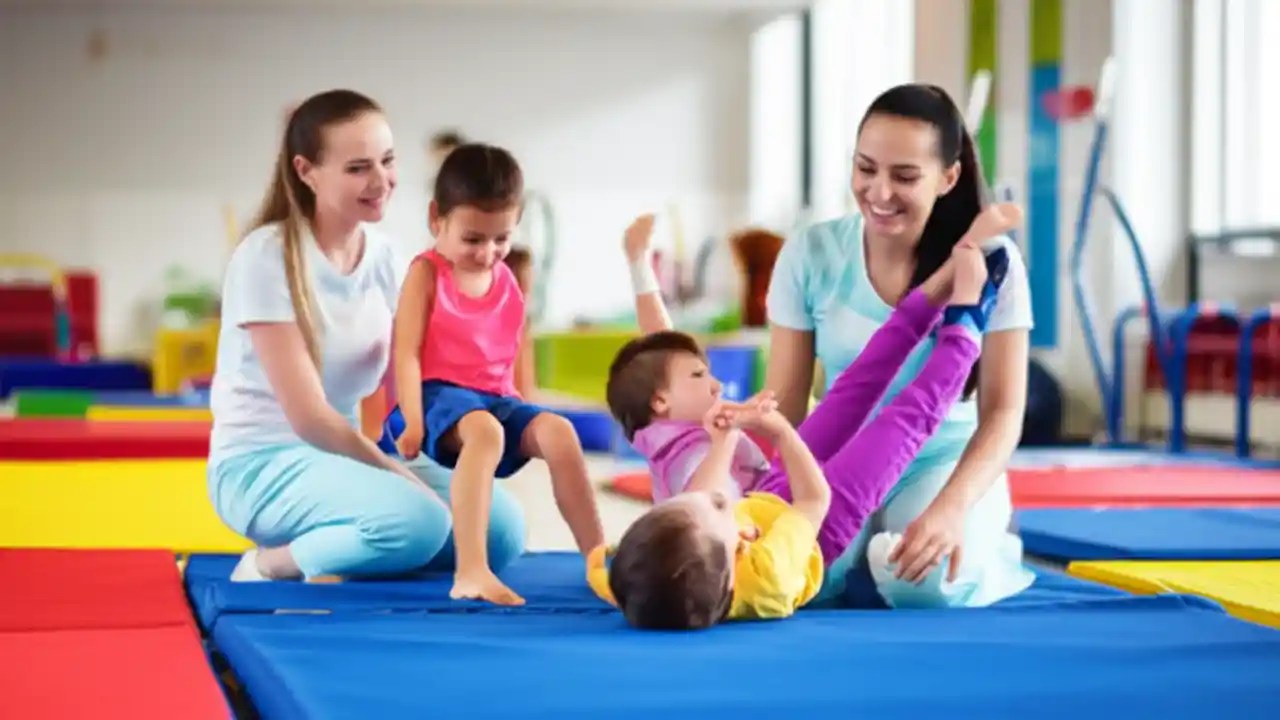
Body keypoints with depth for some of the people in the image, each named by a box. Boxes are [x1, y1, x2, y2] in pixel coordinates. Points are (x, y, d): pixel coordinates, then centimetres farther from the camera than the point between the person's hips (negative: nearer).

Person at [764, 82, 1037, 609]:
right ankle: (868, 553, 6)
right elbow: (783, 404, -4)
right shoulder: (809, 256, -7)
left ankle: (991, 553, 6)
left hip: (944, 463, -1)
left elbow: (1003, 412, -14)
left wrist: (950, 508, -32)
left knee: (927, 583, -32)